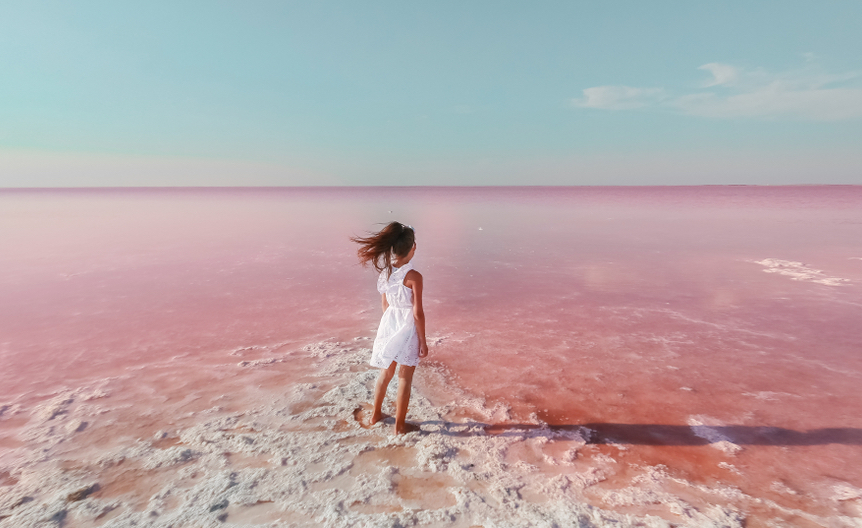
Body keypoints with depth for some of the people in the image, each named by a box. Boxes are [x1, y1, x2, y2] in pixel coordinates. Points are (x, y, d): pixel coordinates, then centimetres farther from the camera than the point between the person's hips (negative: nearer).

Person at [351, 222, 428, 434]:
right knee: (405, 378, 10)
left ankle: (376, 414, 40)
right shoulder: (413, 277, -22)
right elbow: (418, 313, -18)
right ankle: (400, 425, 24)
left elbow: (385, 304, 7)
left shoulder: (385, 271, -3)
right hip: (408, 329, -6)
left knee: (385, 372, 23)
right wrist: (423, 342, -8)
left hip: (389, 325, 6)